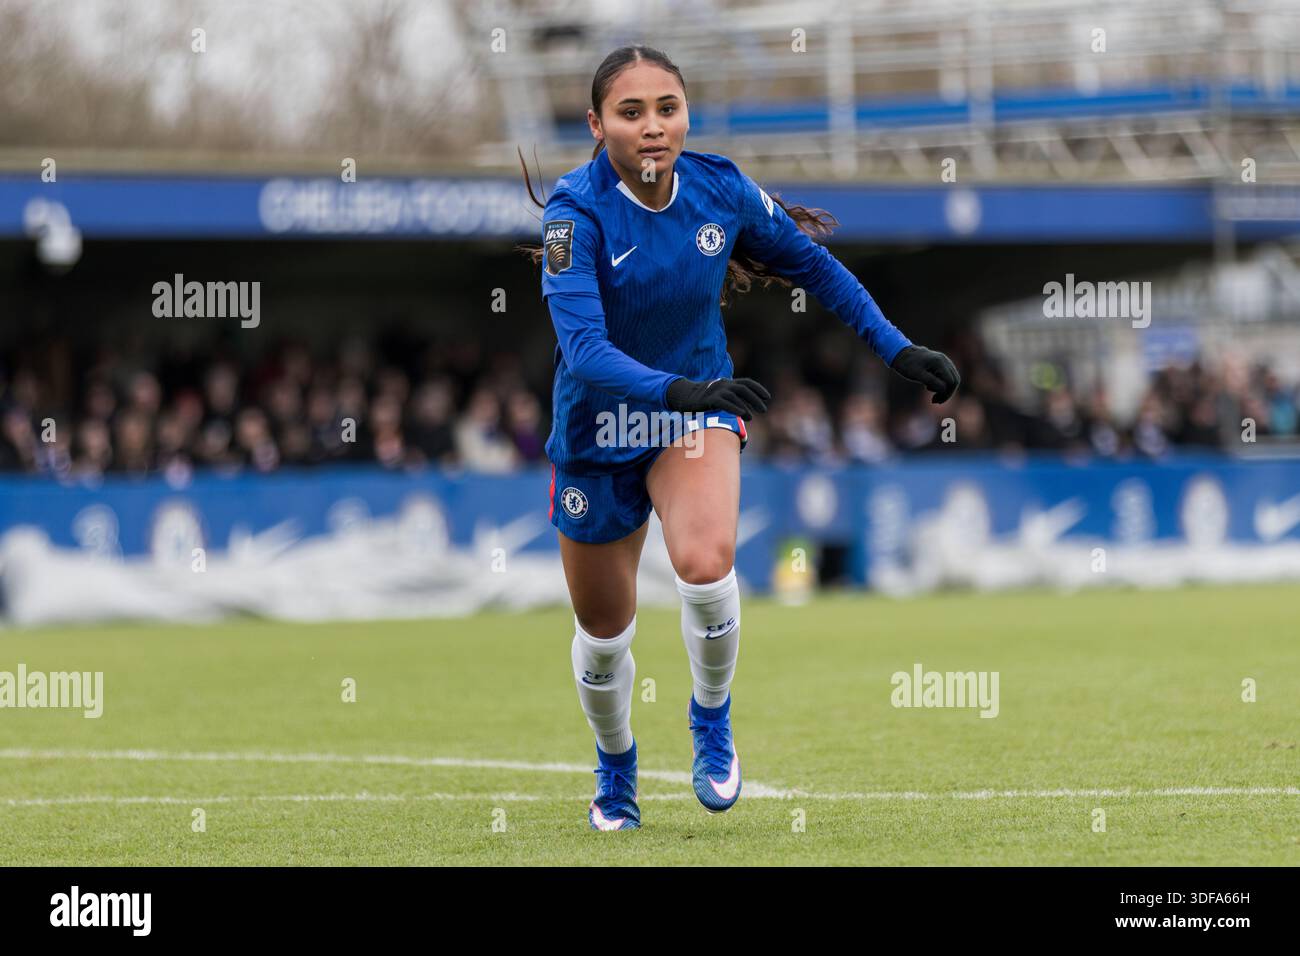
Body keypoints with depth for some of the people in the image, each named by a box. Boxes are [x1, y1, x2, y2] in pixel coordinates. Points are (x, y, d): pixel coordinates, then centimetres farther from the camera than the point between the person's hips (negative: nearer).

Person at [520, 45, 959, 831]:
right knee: (603, 631, 11)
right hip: (597, 430, -1)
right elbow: (584, 349, -36)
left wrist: (898, 350, 2)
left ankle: (712, 719, 0)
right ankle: (616, 768, 43)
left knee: (705, 562, -29)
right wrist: (681, 390, -51)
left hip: (699, 410, 1)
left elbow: (814, 265, 5)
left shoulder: (720, 190, -14)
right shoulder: (576, 213, -25)